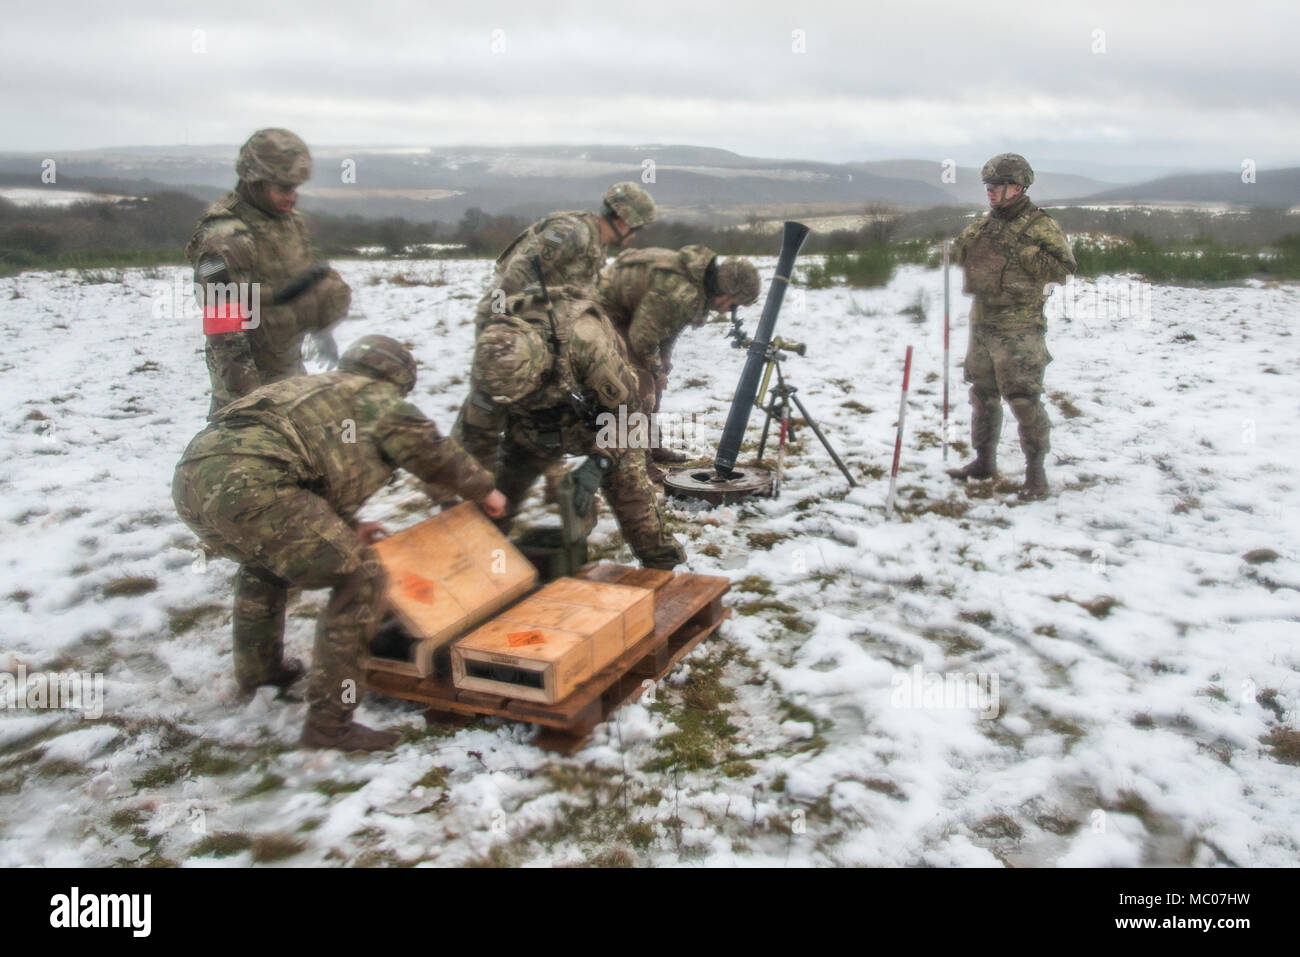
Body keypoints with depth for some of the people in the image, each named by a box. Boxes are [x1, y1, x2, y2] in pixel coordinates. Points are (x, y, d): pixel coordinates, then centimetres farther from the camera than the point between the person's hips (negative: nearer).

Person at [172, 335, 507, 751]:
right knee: (360, 579, -1)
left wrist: (345, 529, 47)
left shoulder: (318, 389, 36)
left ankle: (258, 669, 51)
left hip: (191, 476, 10)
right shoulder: (378, 399, 15)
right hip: (246, 486, -9)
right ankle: (328, 723, 1)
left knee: (264, 557, 38)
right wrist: (485, 491, 41)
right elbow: (437, 455, 25)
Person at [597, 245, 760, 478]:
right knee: (641, 387, -14)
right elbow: (642, 337, -27)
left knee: (654, 384, 17)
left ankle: (651, 447, 32)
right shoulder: (681, 293, -35)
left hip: (629, 312, 10)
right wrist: (656, 370, -10)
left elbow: (671, 324, 12)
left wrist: (663, 362, 12)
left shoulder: (703, 280, -3)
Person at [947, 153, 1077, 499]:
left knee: (1024, 399, -6)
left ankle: (1035, 470, 6)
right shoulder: (985, 223, 12)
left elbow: (1063, 267, -17)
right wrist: (966, 243, 0)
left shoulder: (1040, 225, -9)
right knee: (982, 395, 15)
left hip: (1019, 330, -7)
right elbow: (960, 257, 21)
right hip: (981, 325, 7)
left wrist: (1022, 251, -21)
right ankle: (984, 461, 29)